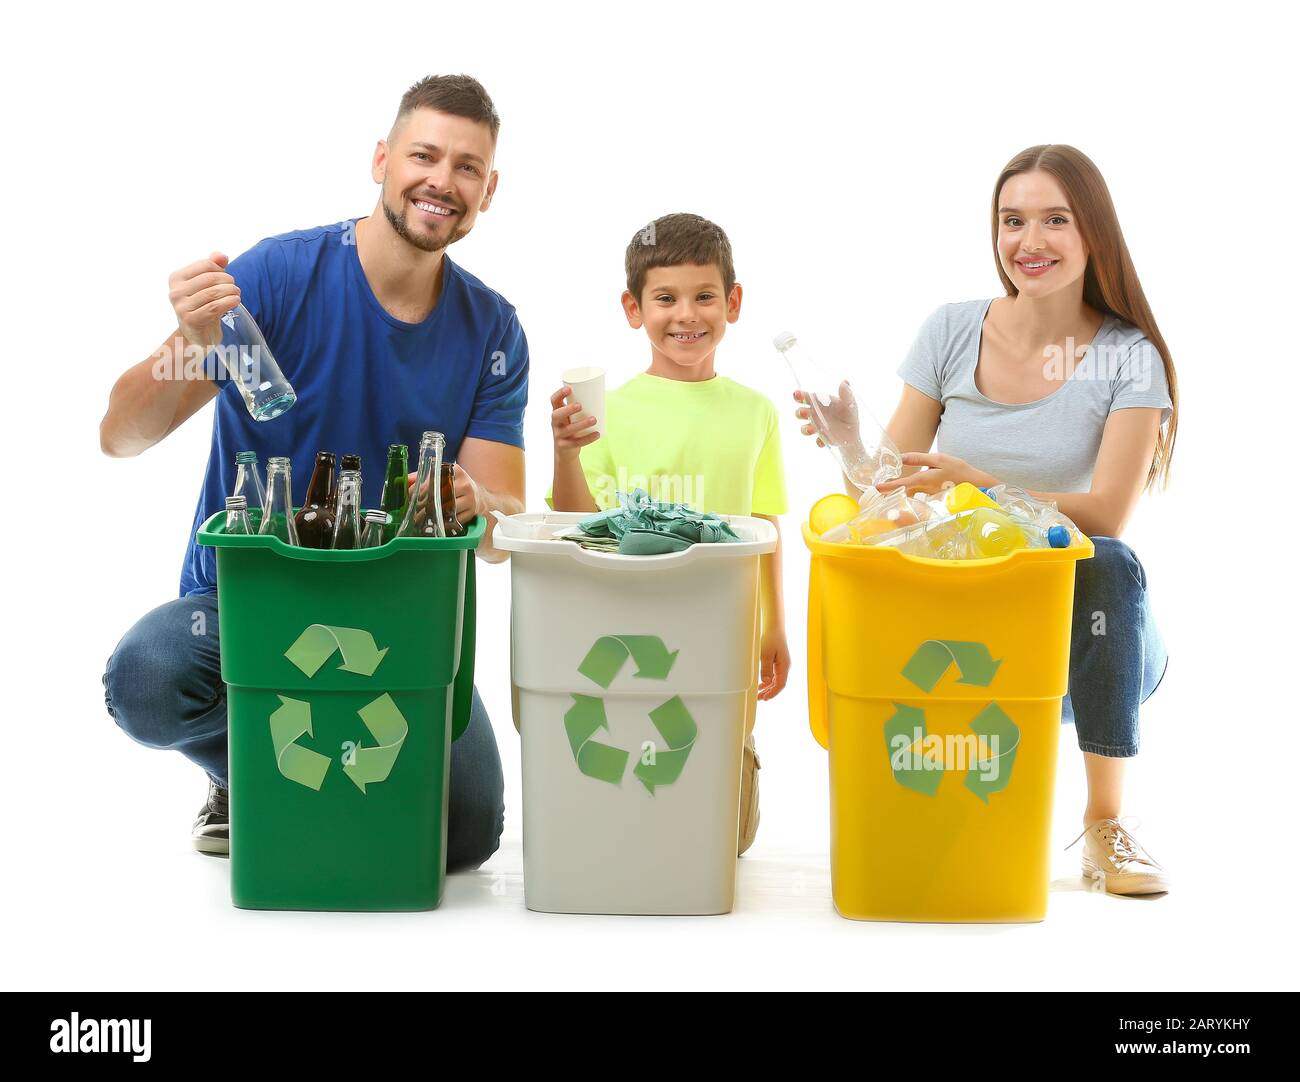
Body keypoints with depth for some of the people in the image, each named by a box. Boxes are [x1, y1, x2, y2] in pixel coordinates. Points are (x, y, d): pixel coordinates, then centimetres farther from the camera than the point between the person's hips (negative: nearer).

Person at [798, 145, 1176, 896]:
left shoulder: (1127, 357, -4)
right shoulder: (953, 333, 3)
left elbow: (1109, 514, -15)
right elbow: (892, 488, 4)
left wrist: (978, 482, -28)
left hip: (1082, 626, -2)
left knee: (1108, 564, -34)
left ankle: (1106, 820, -19)